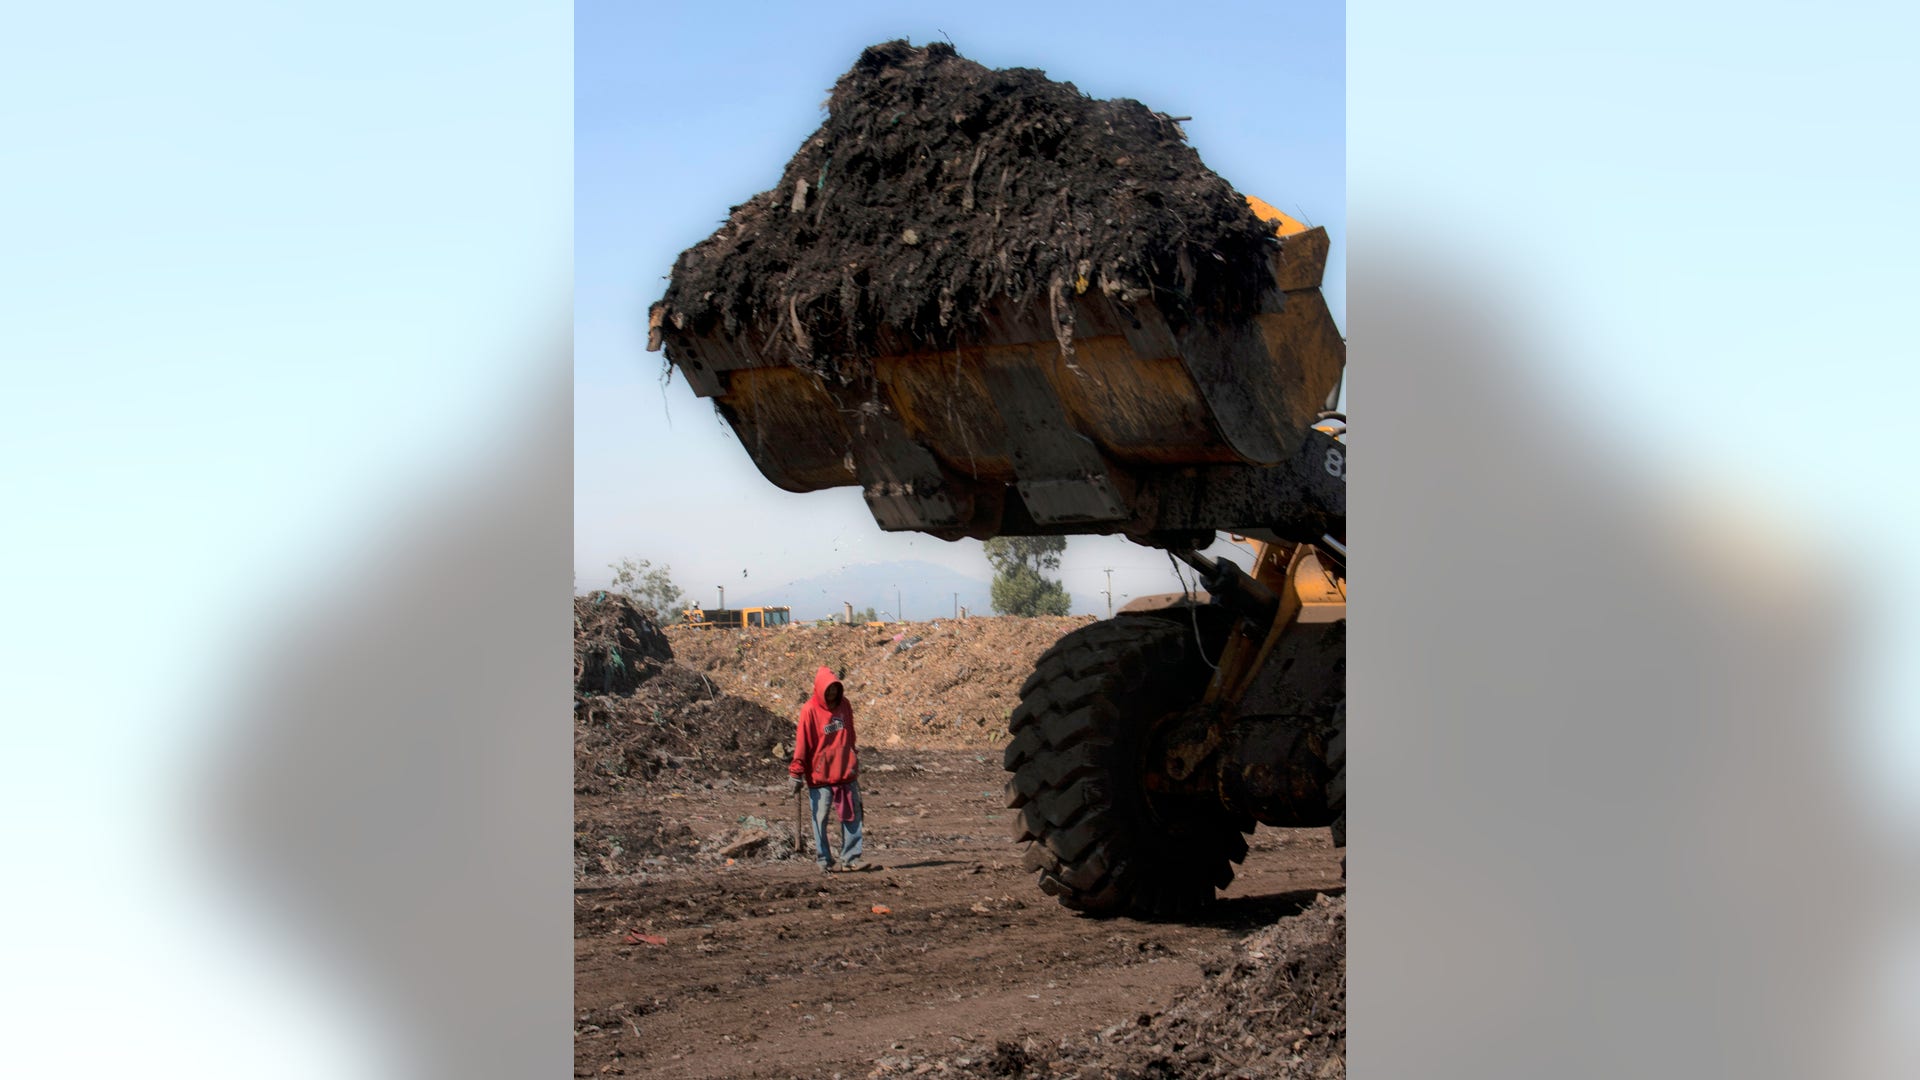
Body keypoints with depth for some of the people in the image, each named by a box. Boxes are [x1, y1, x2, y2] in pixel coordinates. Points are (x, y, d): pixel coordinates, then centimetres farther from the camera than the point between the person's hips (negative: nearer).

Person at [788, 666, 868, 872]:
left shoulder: (844, 705, 7)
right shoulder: (809, 710, -8)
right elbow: (802, 742, -8)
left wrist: (854, 759, 23)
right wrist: (797, 772, -9)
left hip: (846, 772, 5)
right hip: (819, 775, -5)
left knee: (852, 816, 2)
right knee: (820, 818, 0)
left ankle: (850, 858, 5)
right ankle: (823, 860, 7)